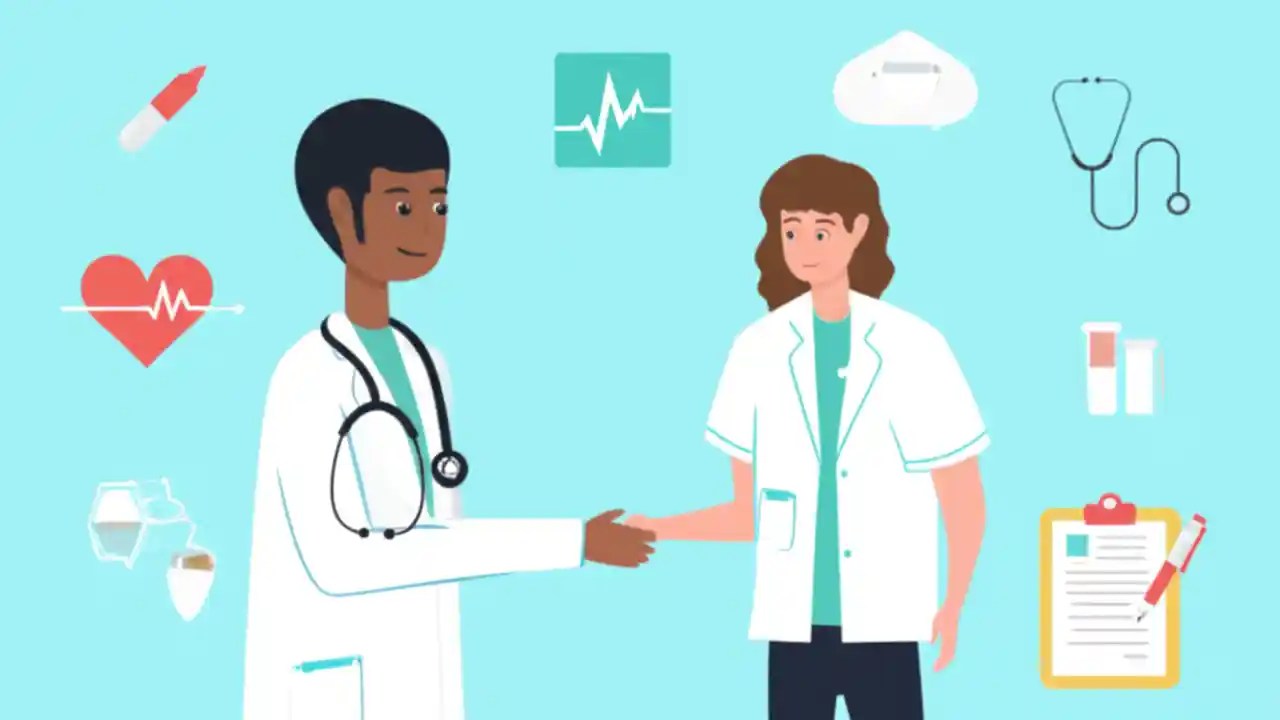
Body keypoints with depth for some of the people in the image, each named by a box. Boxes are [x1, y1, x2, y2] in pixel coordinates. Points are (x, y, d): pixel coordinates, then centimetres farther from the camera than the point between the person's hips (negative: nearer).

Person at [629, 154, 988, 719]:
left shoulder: (913, 348, -2)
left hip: (884, 624, -2)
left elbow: (964, 502, 3)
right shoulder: (757, 349, 4)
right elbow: (750, 513, 8)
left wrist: (953, 608, -4)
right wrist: (656, 530, -3)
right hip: (794, 624, 2)